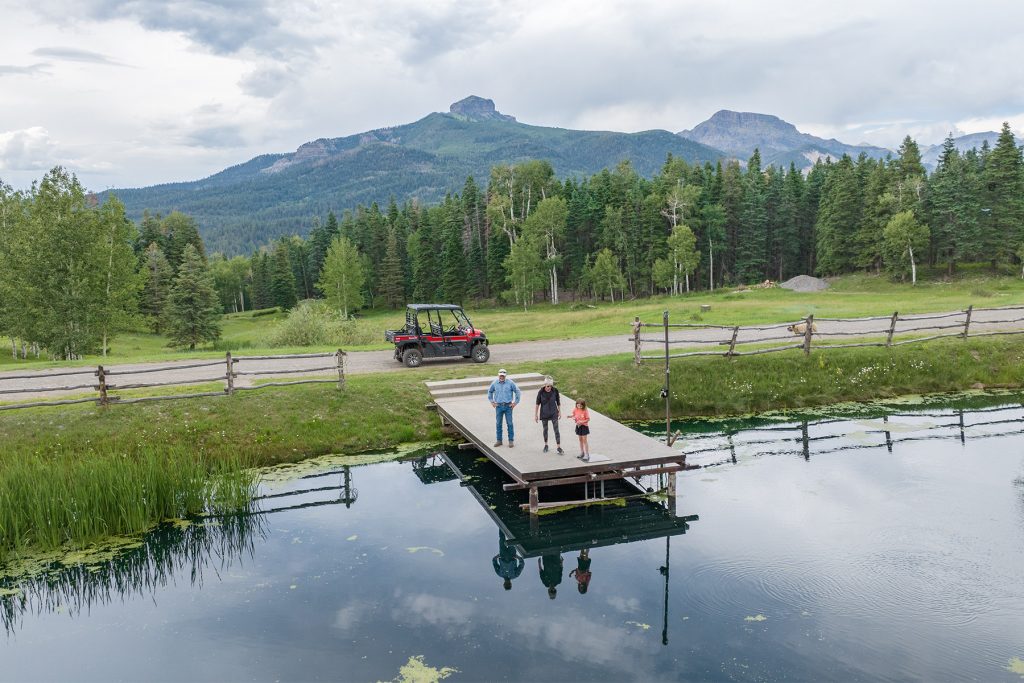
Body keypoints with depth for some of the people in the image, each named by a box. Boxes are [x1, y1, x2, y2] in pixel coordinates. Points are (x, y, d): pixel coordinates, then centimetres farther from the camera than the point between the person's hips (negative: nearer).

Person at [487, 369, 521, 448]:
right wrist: (492, 401, 13)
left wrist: (515, 402, -1)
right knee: (498, 424, 6)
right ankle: (498, 440, 16)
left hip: (508, 406, -2)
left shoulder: (510, 383, -5)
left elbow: (518, 392, 2)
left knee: (510, 423, 0)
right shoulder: (494, 383, 2)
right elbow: (490, 392, 19)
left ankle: (511, 440, 8)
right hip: (498, 406, 2)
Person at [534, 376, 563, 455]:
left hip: (553, 413, 0)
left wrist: (560, 412, 6)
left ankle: (558, 447, -1)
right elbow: (537, 404, -5)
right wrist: (535, 415, -3)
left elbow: (558, 402, 1)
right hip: (544, 413, 0)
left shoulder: (555, 391, -12)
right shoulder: (541, 392, -15)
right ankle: (546, 445, 29)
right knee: (545, 429, 12)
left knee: (556, 430, -4)